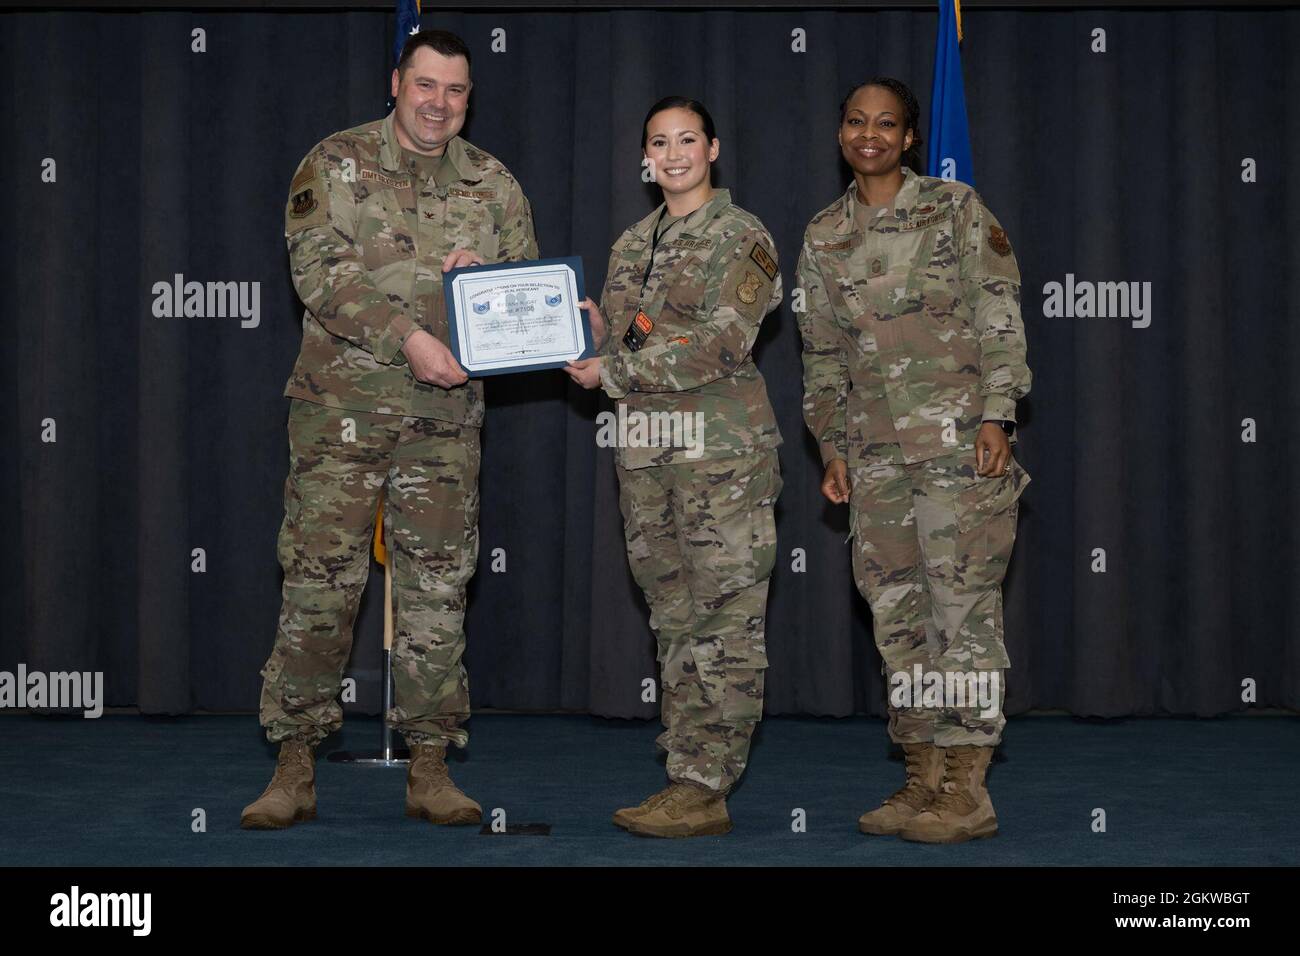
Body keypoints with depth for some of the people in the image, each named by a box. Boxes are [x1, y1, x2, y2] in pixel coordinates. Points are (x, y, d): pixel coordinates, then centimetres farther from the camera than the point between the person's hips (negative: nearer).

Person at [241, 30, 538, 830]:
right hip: (341, 407, -2)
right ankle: (295, 768, 6)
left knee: (438, 589, 4)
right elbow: (319, 272, -12)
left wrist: (481, 278, -12)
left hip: (445, 415, 3)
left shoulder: (494, 185, 9)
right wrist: (407, 335, -23)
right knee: (319, 583, -3)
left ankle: (430, 769, 11)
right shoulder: (335, 165, 0)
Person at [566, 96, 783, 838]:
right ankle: (688, 773, 13)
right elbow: (612, 344, 19)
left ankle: (706, 788, -7)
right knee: (675, 619, 9)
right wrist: (594, 330, -4)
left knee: (726, 622, -7)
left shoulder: (741, 237, -4)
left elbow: (722, 343, -15)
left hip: (725, 449, -7)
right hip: (645, 452, 7)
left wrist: (616, 372, -14)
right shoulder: (633, 245, 17)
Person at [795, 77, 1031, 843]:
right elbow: (822, 354, 17)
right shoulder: (823, 238, 13)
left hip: (960, 438, -5)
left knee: (964, 602, -7)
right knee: (898, 609, 5)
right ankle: (925, 782, 13)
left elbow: (1001, 318, -3)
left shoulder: (955, 209, 1)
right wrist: (833, 448, 10)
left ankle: (969, 794, -4)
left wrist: (996, 415, -12)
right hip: (877, 453, 5)